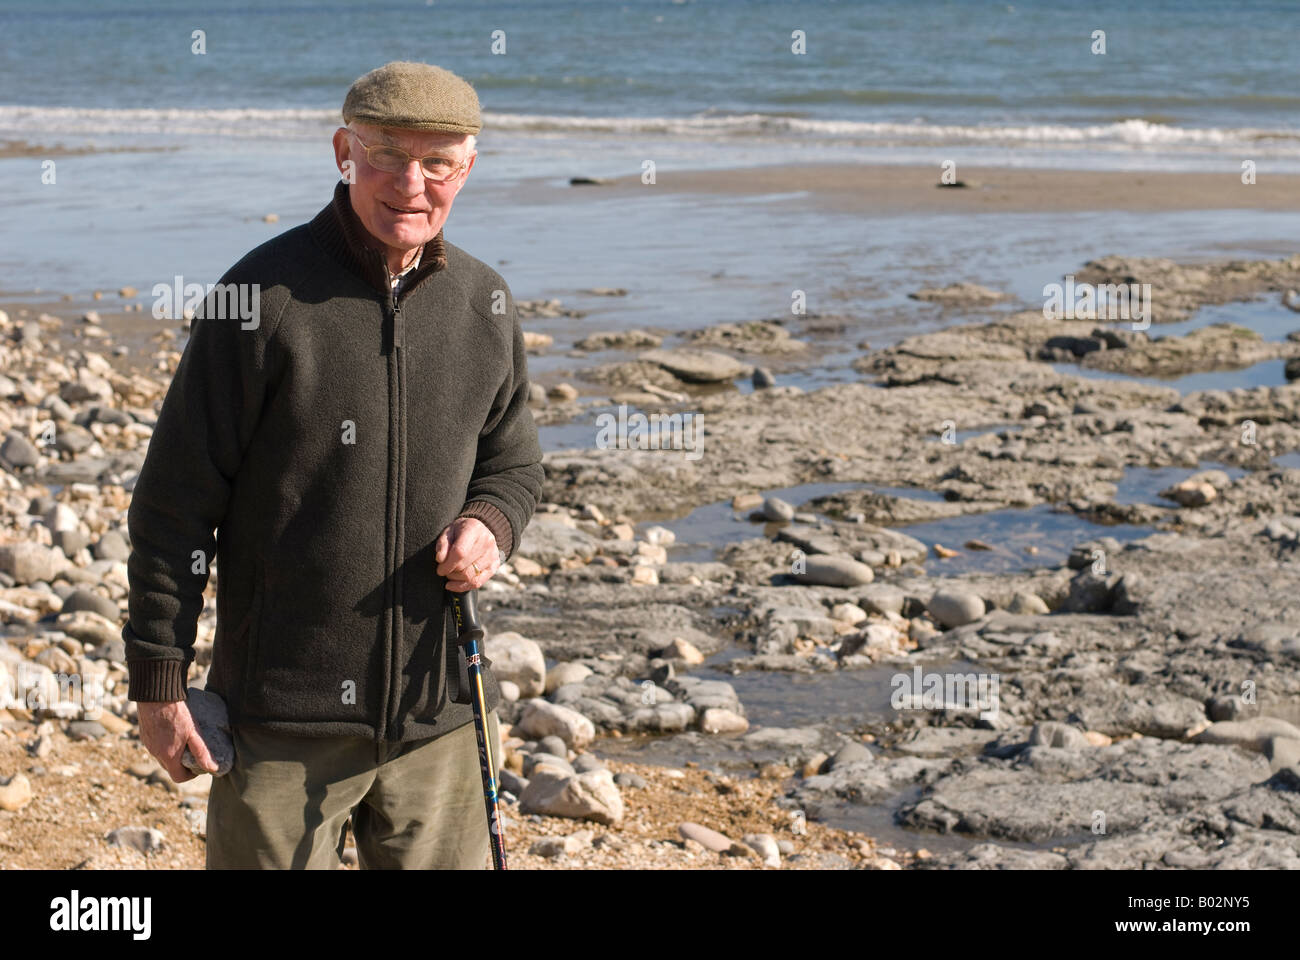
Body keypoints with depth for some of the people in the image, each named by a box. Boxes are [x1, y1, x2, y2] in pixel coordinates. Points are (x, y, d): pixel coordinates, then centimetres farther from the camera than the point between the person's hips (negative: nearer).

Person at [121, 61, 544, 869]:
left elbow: (514, 460, 20)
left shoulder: (484, 302, 7)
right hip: (283, 717, -4)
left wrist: (490, 522, -4)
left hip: (439, 711, 5)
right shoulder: (265, 295, -9)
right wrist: (158, 678, -7)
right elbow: (176, 502, -6)